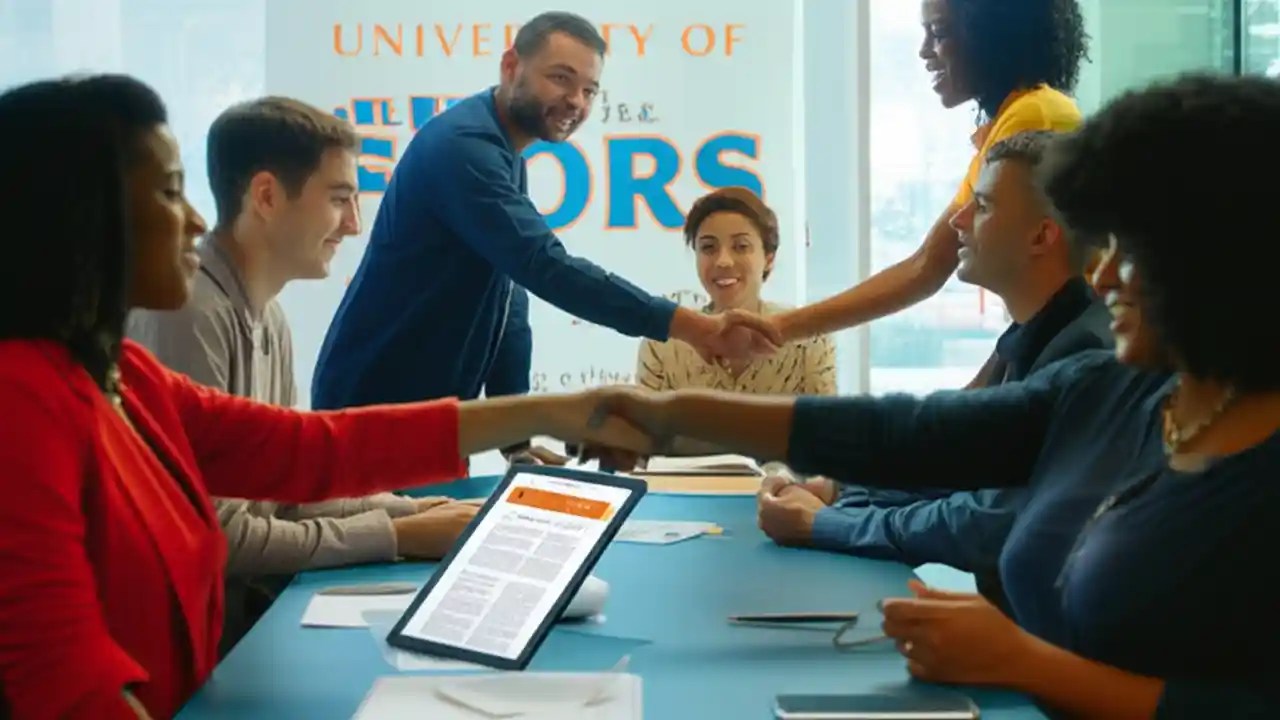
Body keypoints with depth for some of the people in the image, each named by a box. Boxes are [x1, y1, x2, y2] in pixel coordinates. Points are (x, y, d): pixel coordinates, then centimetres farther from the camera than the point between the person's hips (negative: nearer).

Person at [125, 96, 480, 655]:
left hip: (255, 598, 8)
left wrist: (414, 511, -2)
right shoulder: (187, 311, -22)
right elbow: (218, 539, -24)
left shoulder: (268, 317, 7)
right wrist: (400, 536, -16)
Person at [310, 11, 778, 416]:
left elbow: (507, 299, 9)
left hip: (430, 411, 9)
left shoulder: (506, 157, 11)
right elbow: (543, 266, -33)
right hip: (375, 409, -9)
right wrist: (689, 325, -37)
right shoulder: (464, 145, -20)